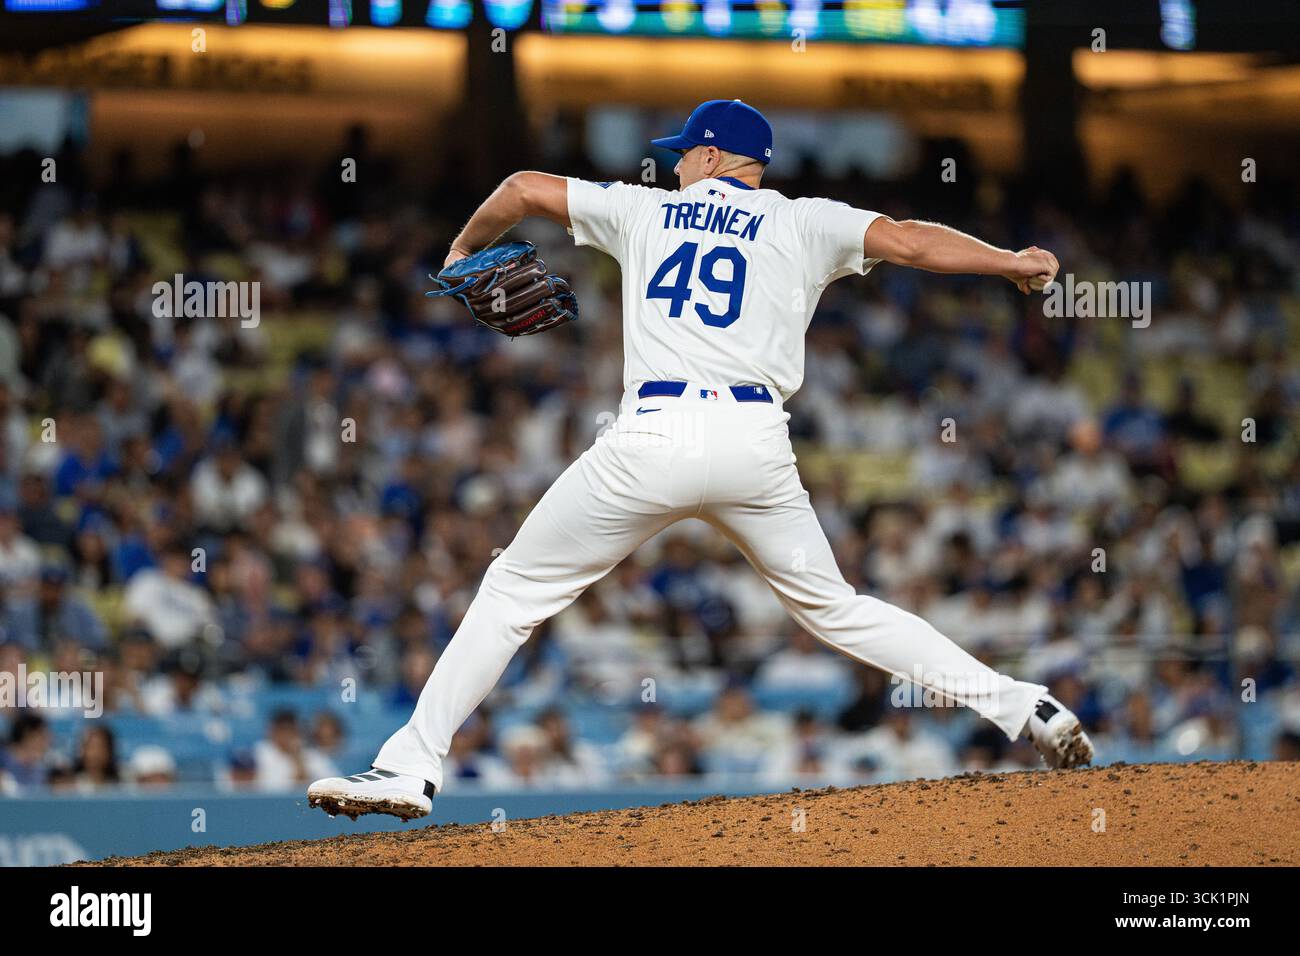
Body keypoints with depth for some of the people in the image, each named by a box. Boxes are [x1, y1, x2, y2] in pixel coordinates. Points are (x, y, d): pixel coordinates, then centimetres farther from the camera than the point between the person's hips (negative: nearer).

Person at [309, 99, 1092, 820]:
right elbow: (907, 241, 6)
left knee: (515, 591, 8)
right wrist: (1012, 264, 13)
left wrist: (466, 248, 39)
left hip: (652, 436, -2)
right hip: (756, 443, 2)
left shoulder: (646, 211, 19)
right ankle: (1024, 707, 10)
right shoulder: (800, 223, 17)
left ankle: (411, 769, -1)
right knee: (832, 607, 18)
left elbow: (524, 189, 22)